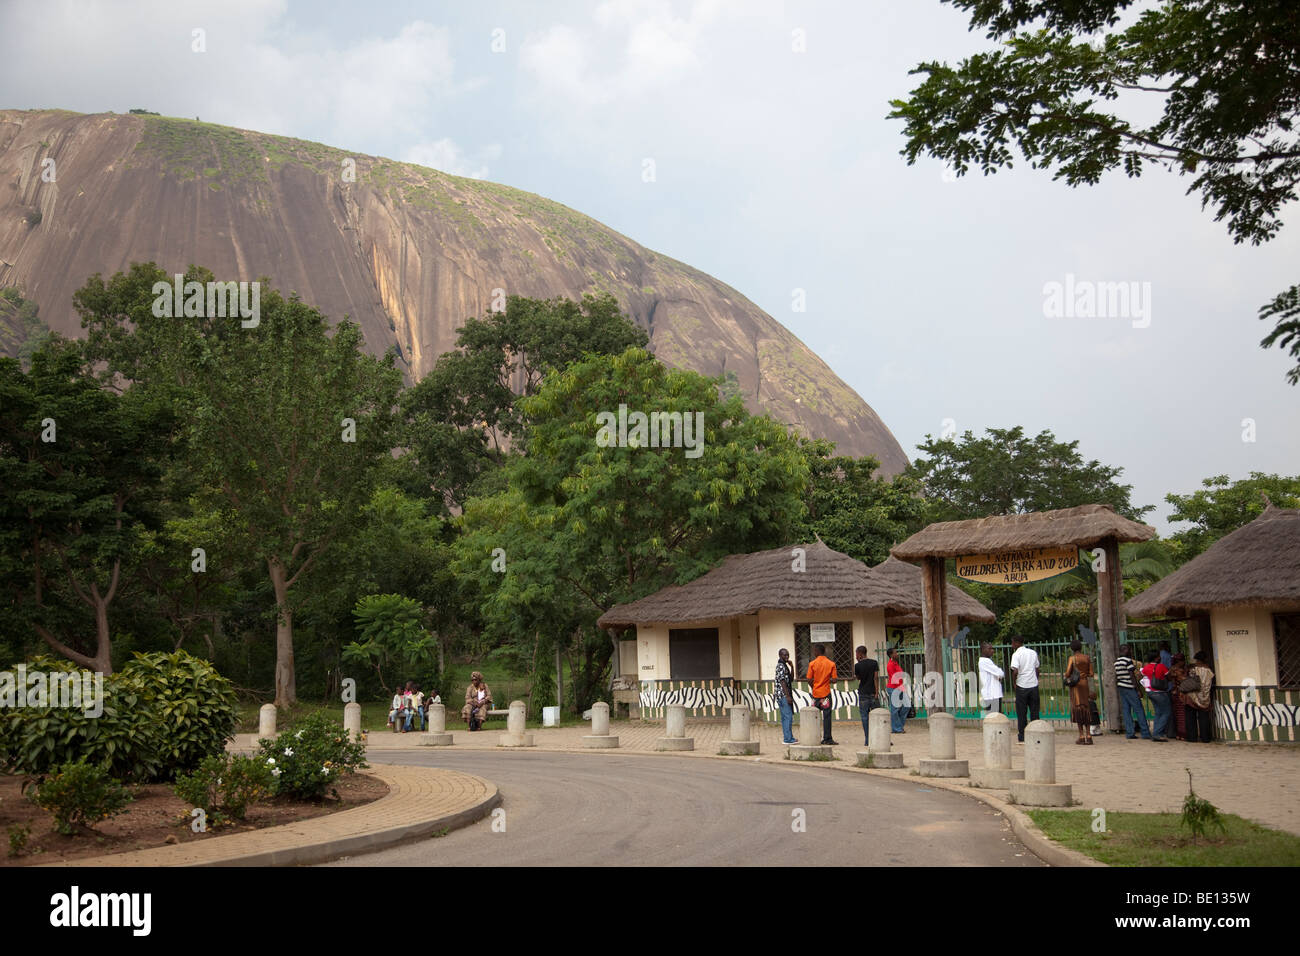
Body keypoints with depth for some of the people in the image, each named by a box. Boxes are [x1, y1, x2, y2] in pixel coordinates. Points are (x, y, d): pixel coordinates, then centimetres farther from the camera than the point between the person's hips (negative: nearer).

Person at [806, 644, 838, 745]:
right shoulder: (831, 663, -4)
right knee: (826, 716, 1)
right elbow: (834, 679, -6)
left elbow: (809, 680, -4)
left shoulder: (812, 664, -4)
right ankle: (827, 738, -2)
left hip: (816, 693, 1)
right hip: (826, 693, -1)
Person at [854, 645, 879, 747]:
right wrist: (877, 692, -7)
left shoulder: (858, 665, -5)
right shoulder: (874, 663, -1)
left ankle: (867, 740, 1)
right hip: (873, 693, 1)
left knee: (864, 716, 2)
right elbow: (876, 678, -6)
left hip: (863, 693, -1)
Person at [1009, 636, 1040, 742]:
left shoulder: (1016, 654, -9)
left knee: (1021, 713, 4)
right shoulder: (1033, 652, 8)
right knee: (1034, 712, 10)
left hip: (1022, 686, -4)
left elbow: (1015, 671, -19)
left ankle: (1022, 737, 5)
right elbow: (1037, 669, 13)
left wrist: (1014, 683, -5)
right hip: (1034, 685, 4)